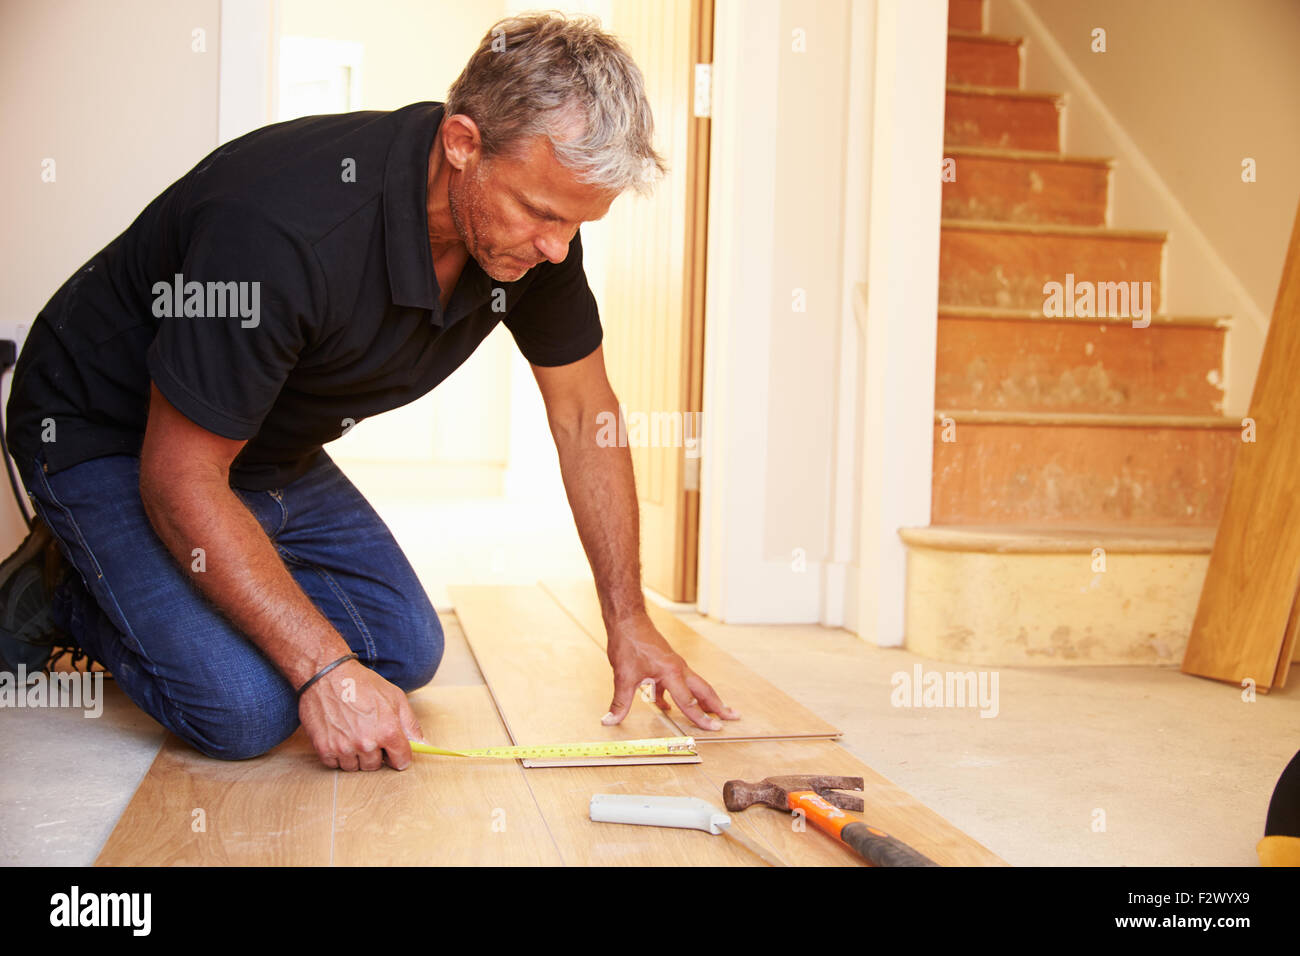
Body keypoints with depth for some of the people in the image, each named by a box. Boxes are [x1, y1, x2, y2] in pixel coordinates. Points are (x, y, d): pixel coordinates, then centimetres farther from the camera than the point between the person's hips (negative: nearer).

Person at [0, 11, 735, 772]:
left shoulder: (535, 225, -16)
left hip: (273, 452, 7)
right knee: (243, 707, -23)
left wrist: (628, 622, -3)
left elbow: (585, 416, -3)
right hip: (109, 438, -7)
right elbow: (180, 475, -30)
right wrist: (325, 669, -31)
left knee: (406, 650, 2)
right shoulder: (284, 228, -38)